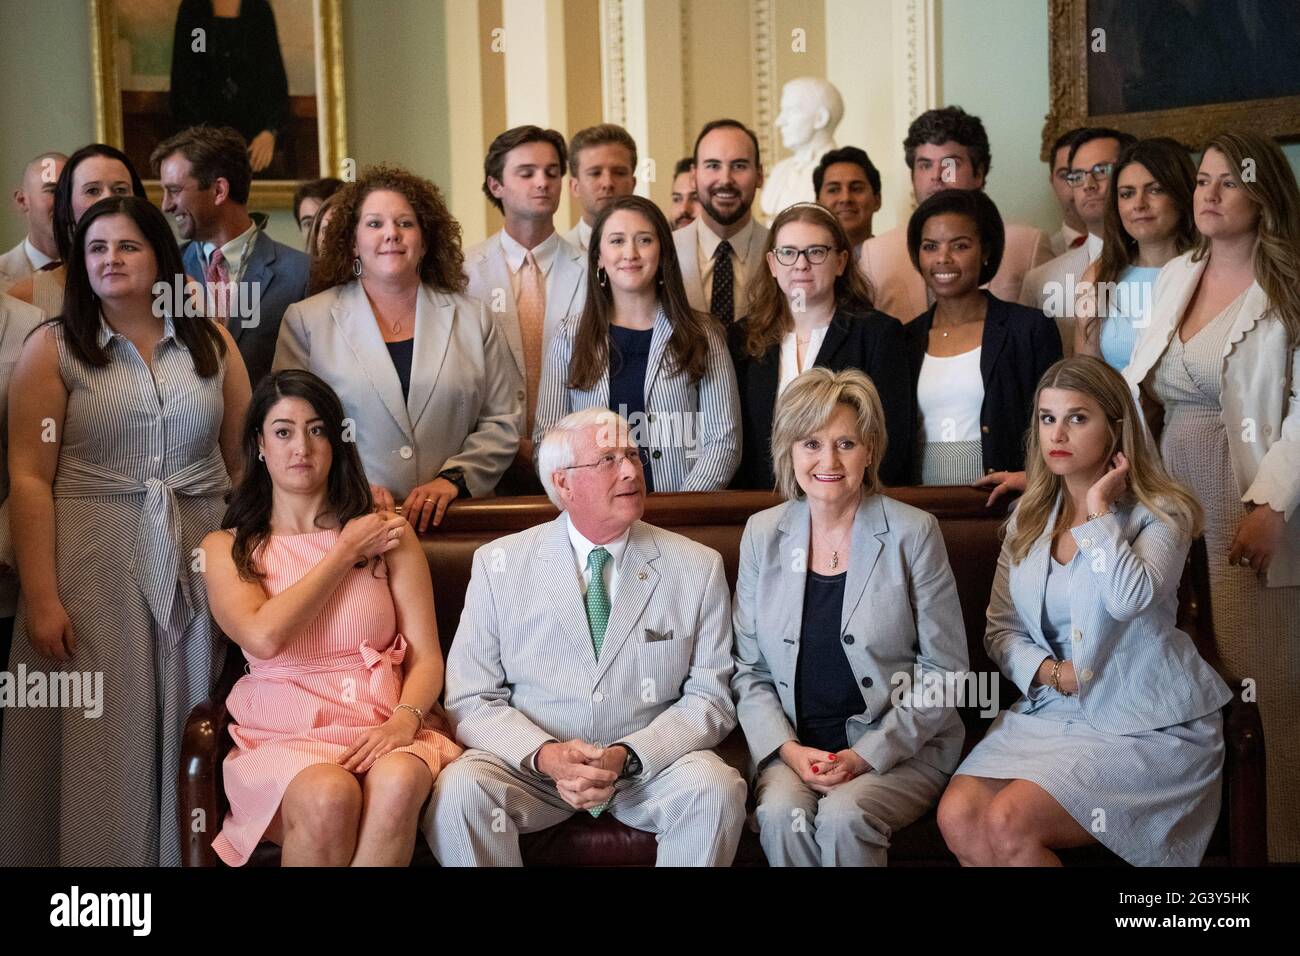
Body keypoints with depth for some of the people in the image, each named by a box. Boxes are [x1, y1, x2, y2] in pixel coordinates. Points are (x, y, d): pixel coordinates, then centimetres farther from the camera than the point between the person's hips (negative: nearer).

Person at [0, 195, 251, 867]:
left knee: (193, 736, 8)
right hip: (95, 567, -2)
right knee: (103, 739, 2)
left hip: (204, 564, 2)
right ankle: (99, 851, 17)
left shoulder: (212, 343, 8)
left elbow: (245, 462, 10)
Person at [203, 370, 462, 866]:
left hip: (382, 727, 1)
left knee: (397, 783, -35)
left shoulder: (388, 535, 12)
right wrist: (347, 552, -1)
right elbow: (264, 637, -9)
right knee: (326, 795, -35)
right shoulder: (227, 547, 11)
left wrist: (405, 719, -16)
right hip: (283, 735, -1)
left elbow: (426, 657, 6)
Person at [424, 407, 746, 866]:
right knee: (458, 790, -29)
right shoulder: (498, 565, 0)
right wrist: (545, 755, -20)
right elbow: (471, 701, -2)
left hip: (652, 763, 1)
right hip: (530, 761, 0)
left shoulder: (698, 567, 1)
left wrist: (627, 757, -16)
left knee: (716, 788, -29)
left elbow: (709, 699, 0)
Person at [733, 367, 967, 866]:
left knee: (843, 816, -30)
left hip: (899, 746, -2)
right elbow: (748, 669, 8)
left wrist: (866, 755, -12)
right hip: (792, 745, 2)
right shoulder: (762, 534, 5)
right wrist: (788, 749, -9)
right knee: (782, 814, -28)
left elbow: (945, 671, -4)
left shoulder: (913, 533, -4)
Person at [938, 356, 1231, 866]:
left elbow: (1130, 599, -26)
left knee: (1008, 823, -25)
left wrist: (1099, 509, -15)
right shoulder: (1027, 519, 12)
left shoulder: (1160, 513, -5)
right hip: (1048, 710, 5)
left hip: (1144, 725, -5)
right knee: (957, 816, -21)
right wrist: (1049, 671, -8)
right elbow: (1001, 629, 11)